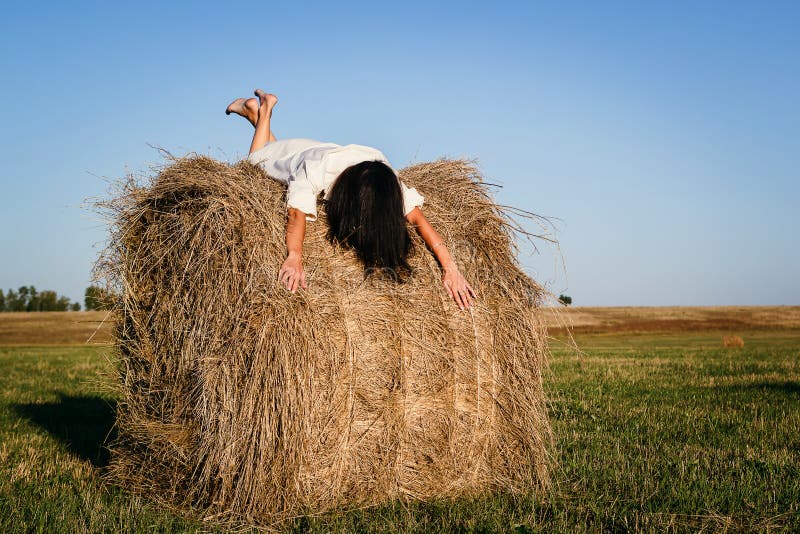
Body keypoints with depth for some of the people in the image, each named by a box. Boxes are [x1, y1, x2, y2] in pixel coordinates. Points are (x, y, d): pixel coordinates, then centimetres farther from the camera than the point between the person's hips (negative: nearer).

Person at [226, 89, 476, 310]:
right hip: (293, 155, -4)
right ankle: (260, 109, 41)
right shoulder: (315, 170, -49)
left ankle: (265, 105, 46)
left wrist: (450, 268, -51)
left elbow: (418, 219, -41)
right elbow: (298, 215, -57)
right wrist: (294, 258, -74)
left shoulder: (386, 181, -39)